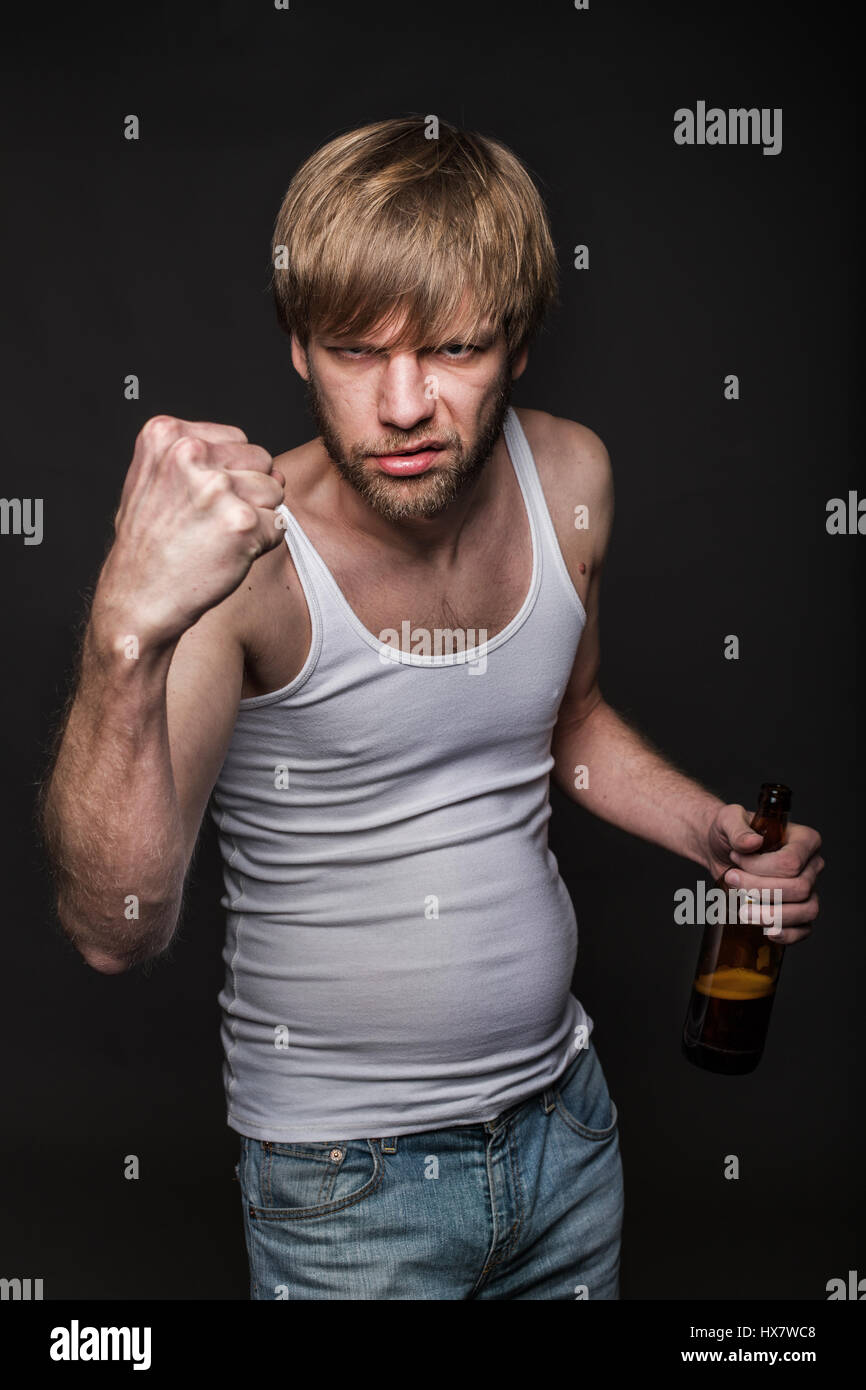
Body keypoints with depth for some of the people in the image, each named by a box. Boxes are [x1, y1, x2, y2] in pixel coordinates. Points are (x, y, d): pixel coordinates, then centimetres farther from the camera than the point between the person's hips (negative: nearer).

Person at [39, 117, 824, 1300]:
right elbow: (117, 930, -33)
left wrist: (722, 837, -4)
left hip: (564, 1111, 5)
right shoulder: (243, 554, -24)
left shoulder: (571, 478, -7)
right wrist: (129, 631, -48)